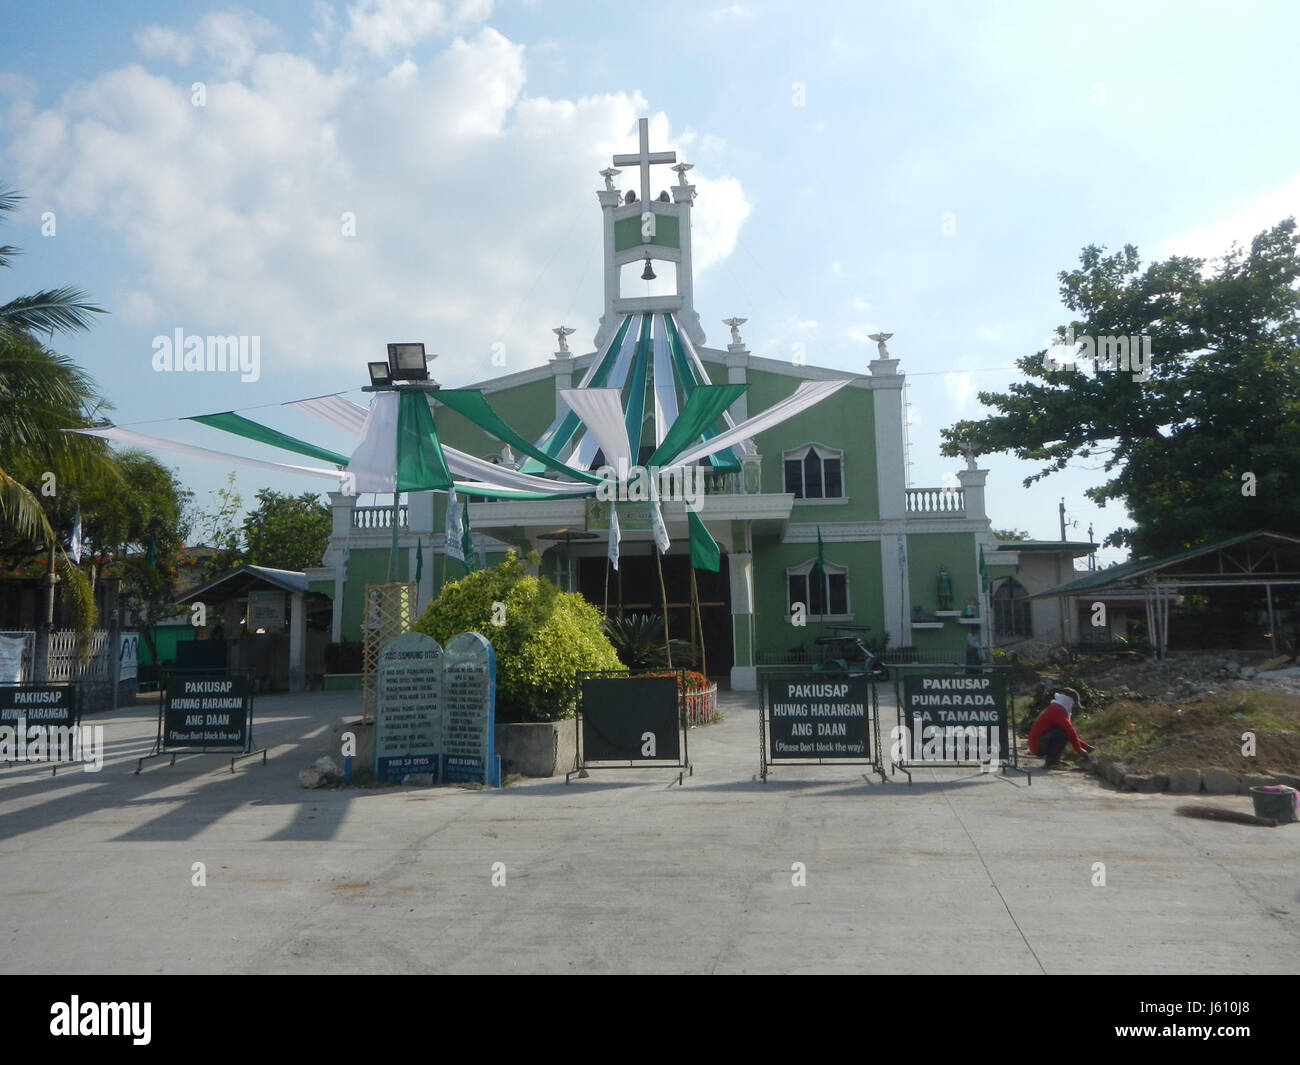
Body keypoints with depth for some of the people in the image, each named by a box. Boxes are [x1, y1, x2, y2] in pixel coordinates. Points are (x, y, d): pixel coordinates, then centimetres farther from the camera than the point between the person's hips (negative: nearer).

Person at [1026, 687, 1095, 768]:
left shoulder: (1055, 708, 19)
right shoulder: (1058, 710, -13)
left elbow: (1070, 732, 25)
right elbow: (1070, 731, -21)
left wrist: (1085, 746, 21)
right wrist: (1079, 749, -11)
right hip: (1037, 746, -10)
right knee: (1062, 734, -26)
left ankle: (1050, 759, 11)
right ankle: (1051, 762, -19)